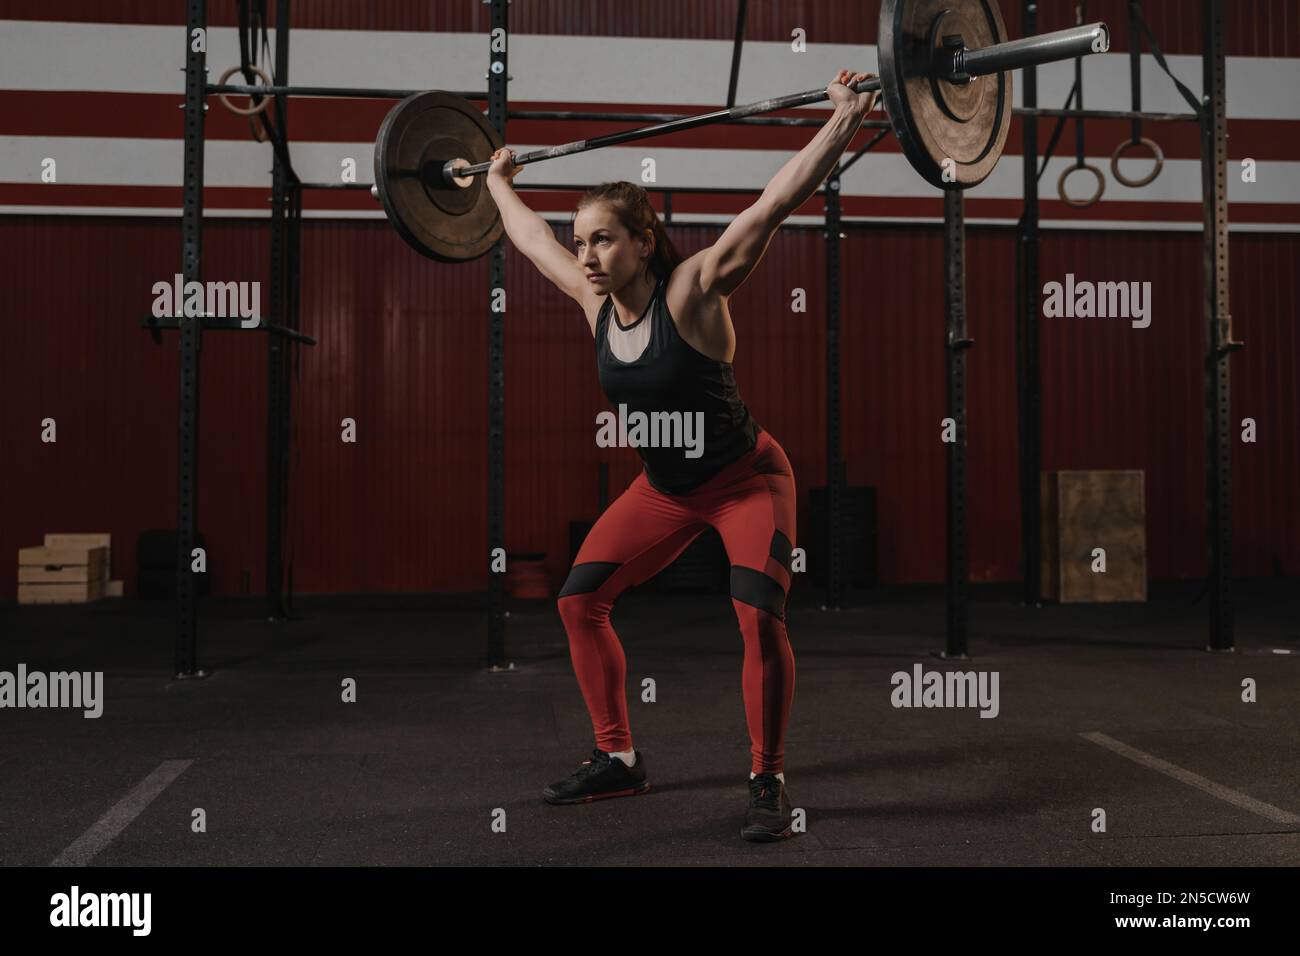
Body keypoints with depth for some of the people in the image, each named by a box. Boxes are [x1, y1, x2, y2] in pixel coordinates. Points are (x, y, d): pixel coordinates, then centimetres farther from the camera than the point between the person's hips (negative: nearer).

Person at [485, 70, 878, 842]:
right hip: (665, 490, 7)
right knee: (580, 600, 3)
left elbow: (774, 206, -32)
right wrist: (499, 183, 23)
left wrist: (843, 122, -37)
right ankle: (619, 760, 18)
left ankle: (769, 784, -6)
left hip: (747, 480, -6)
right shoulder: (595, 302, -8)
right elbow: (535, 238, 11)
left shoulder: (692, 291, -24)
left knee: (759, 614, -23)